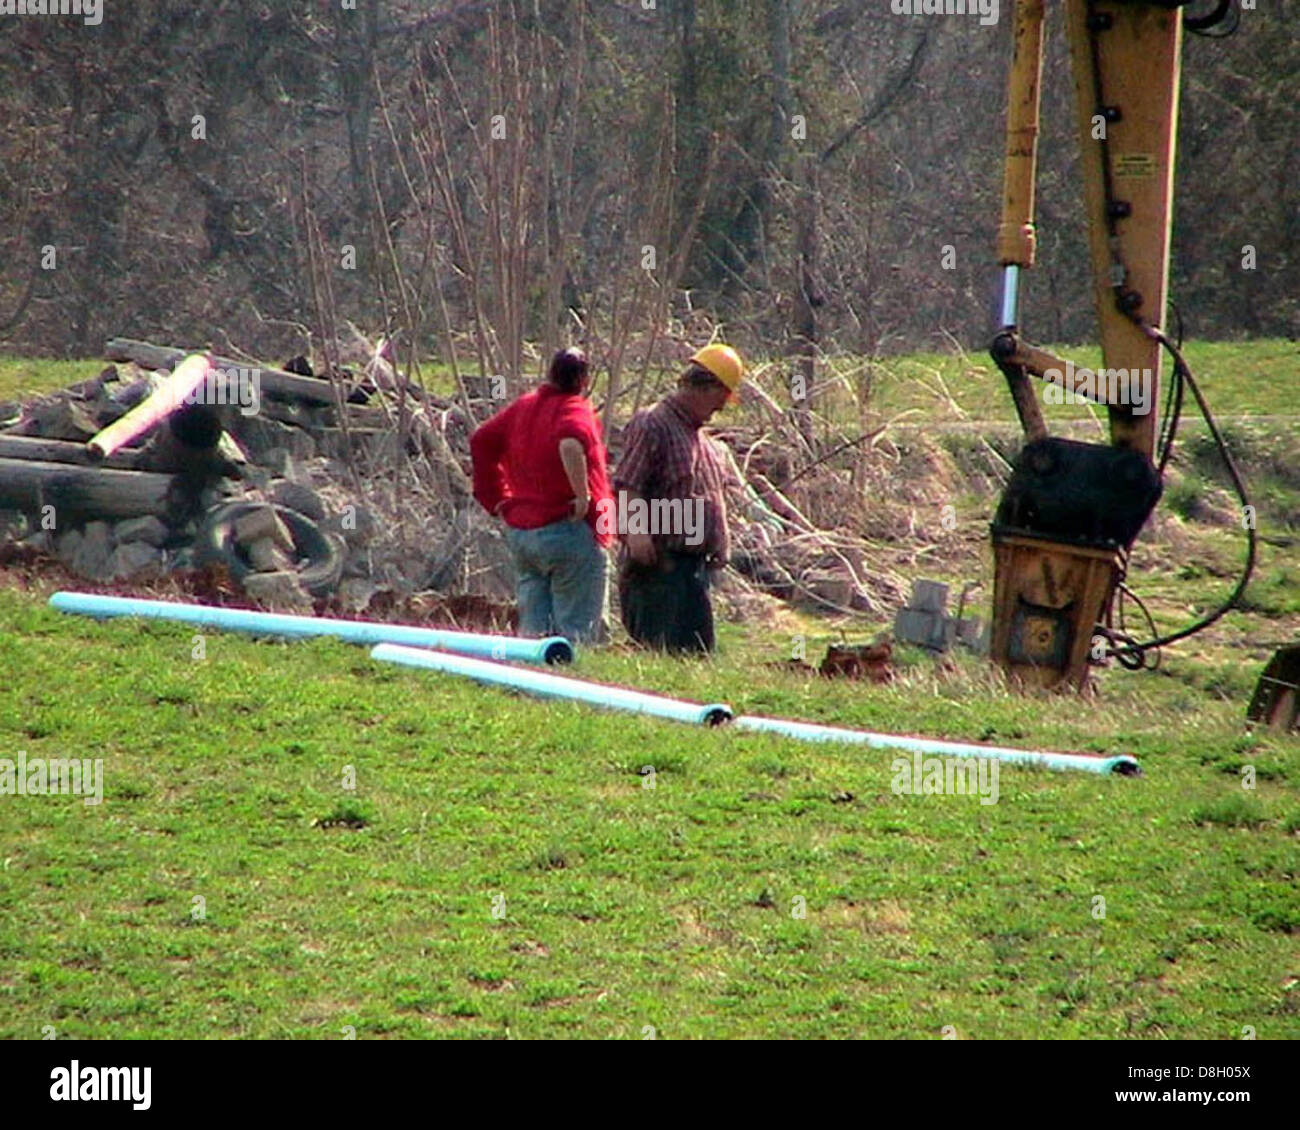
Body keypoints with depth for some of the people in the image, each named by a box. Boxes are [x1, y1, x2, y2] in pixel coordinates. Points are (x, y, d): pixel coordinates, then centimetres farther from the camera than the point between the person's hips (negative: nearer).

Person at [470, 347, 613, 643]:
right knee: (578, 630, -2)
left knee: (533, 624, 13)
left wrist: (498, 498, 20)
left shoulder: (522, 408, 12)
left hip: (520, 532, 7)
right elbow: (571, 444, -32)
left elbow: (480, 441, 21)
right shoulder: (575, 409, -10)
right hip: (569, 531, -7)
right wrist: (582, 495, -23)